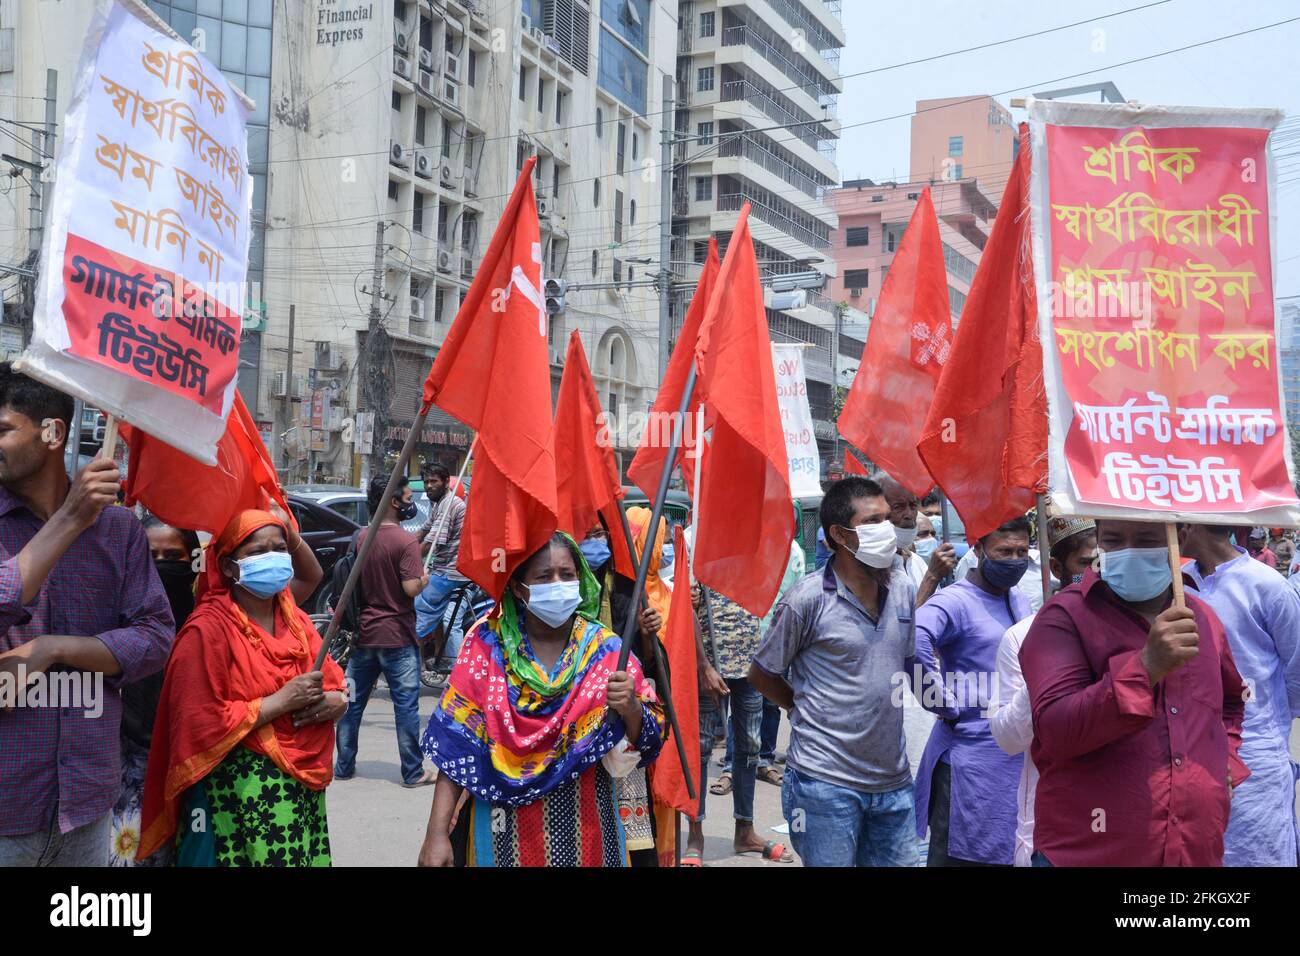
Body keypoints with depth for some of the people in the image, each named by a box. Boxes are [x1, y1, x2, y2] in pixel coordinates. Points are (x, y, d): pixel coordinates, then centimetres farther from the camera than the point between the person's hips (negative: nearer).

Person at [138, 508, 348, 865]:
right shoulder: (208, 629, -12)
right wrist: (281, 702, -19)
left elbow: (336, 689, 12)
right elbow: (199, 725, -17)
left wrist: (332, 701, -12)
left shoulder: (294, 619, 9)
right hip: (240, 793, -6)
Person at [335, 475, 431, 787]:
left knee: (353, 701, 13)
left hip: (363, 633, 6)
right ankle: (413, 772, 6)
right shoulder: (406, 541, -14)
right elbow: (411, 588, -19)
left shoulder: (361, 538, 5)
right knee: (406, 705, 2)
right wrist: (425, 577, 0)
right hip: (397, 636, -6)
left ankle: (344, 765, 20)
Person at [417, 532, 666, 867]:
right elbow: (455, 744, -7)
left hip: (585, 829, 1)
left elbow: (648, 743, -3)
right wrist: (437, 833, -13)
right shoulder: (486, 645, -7)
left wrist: (632, 709, -24)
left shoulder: (605, 649, -4)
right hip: (506, 828, -1)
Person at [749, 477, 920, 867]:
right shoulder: (808, 599, -11)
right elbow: (761, 674, -1)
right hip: (826, 782, -5)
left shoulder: (903, 588, 6)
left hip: (893, 782, 6)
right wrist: (808, 710, 3)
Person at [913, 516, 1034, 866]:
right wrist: (947, 707, -25)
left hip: (1018, 757, 8)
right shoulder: (955, 601, -13)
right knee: (961, 855, 2)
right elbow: (914, 642, -34)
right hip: (971, 755, -7)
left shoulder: (1020, 602, 12)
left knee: (1005, 854, 16)